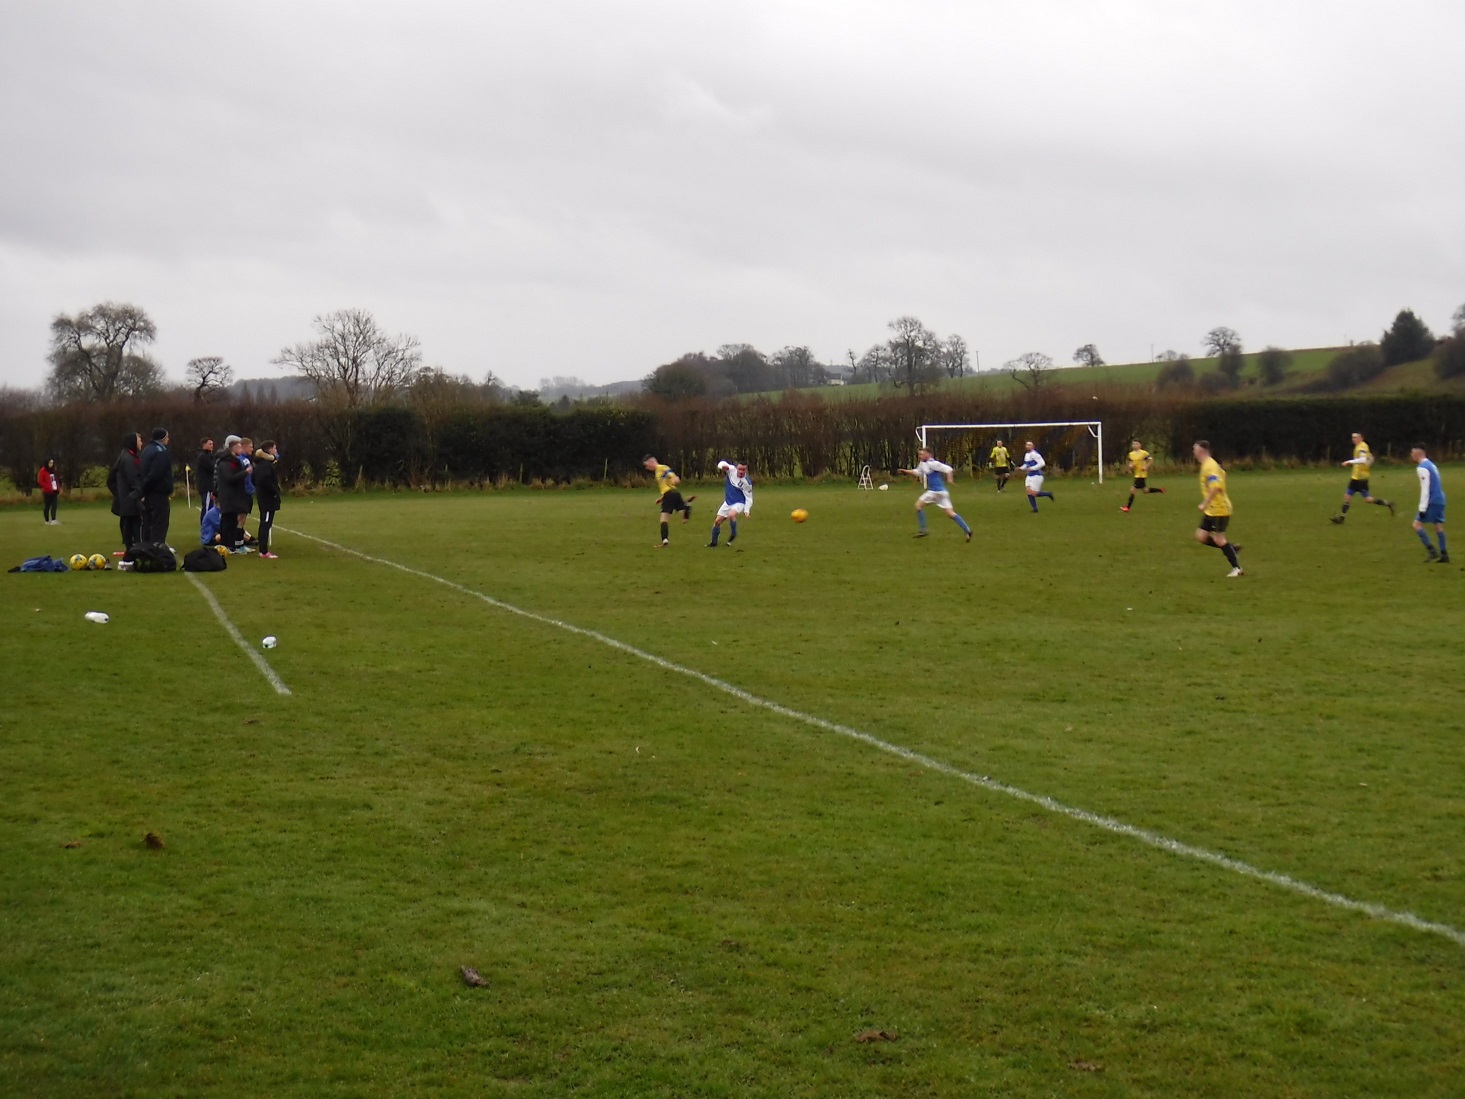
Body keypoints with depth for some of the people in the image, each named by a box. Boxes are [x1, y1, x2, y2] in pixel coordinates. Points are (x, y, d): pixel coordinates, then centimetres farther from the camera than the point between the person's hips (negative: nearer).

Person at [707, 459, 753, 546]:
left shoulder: (747, 483, -23)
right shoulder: (732, 470, -13)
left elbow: (749, 498, -15)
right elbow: (721, 464, -3)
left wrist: (747, 510, -27)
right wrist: (723, 466, -28)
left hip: (739, 503, -5)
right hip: (728, 502, 5)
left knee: (731, 515, -35)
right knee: (717, 521, 4)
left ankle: (733, 534, -9)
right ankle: (714, 543, 23)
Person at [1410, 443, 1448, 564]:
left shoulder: (1422, 468, -15)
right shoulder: (1431, 465, 15)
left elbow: (1425, 489, -19)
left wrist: (1422, 508, -19)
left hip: (1432, 501, -9)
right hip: (1440, 500, 9)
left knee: (1417, 524, -5)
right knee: (1438, 526, 12)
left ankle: (1432, 551, -10)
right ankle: (1444, 555, 11)